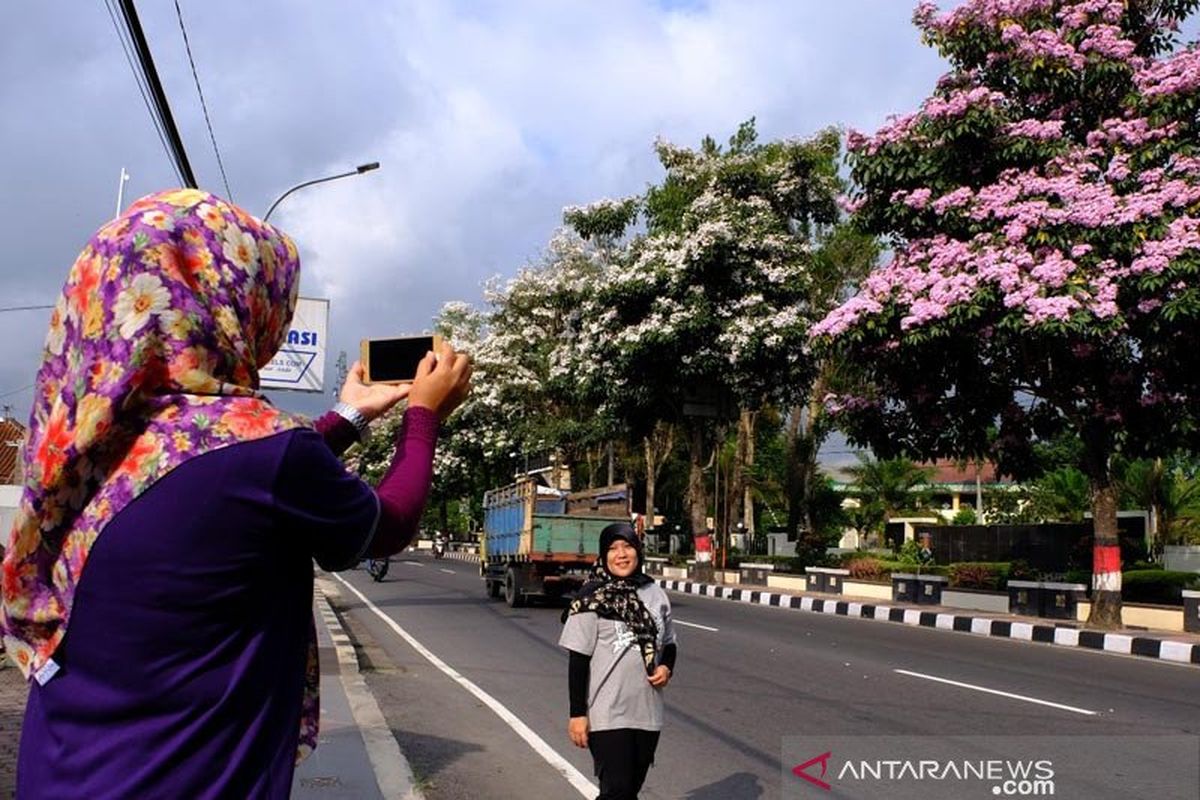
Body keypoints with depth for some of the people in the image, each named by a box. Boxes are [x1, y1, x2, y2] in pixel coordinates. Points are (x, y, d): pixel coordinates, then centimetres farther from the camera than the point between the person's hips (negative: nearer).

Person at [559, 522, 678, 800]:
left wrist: (667, 668, -4)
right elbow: (578, 659, -9)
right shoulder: (593, 598, -8)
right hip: (608, 715, -5)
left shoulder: (655, 594, 5)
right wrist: (577, 714, -12)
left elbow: (669, 642, 18)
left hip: (648, 713, 5)